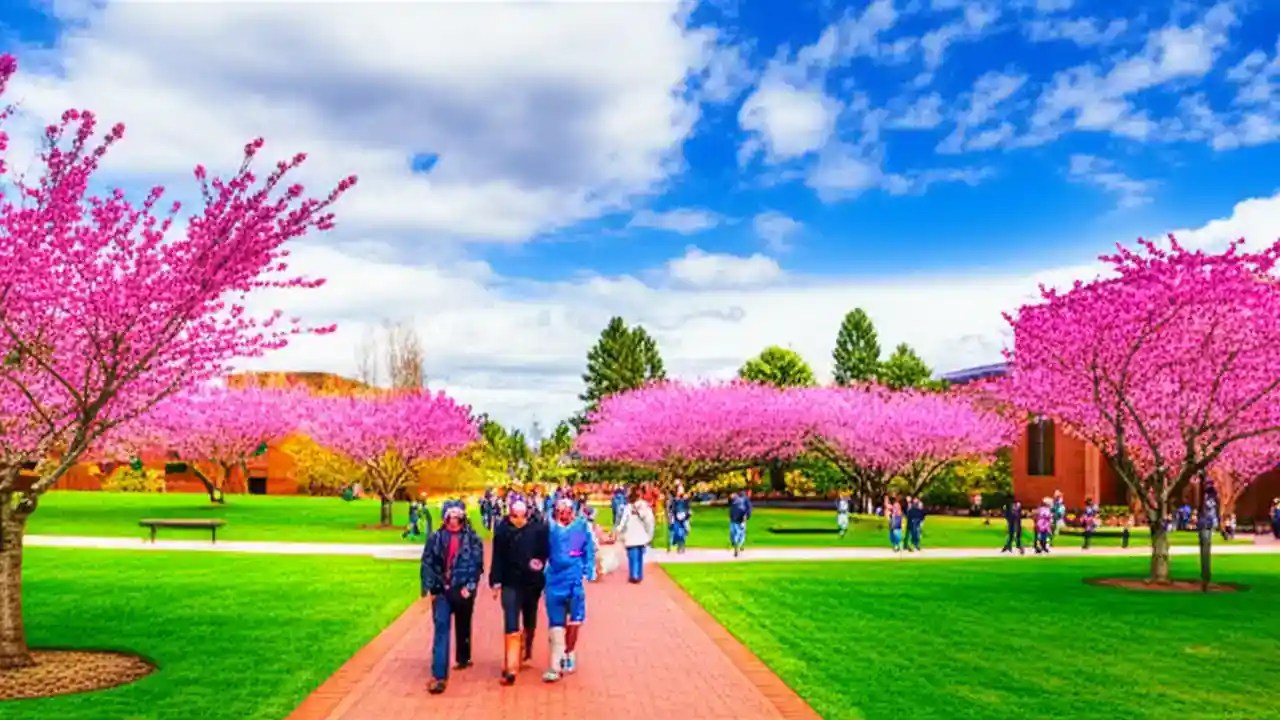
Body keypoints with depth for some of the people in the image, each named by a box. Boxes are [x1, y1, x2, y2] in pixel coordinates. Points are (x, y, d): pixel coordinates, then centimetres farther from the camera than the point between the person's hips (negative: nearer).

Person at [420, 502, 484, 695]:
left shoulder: (472, 539, -1)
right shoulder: (436, 538, 3)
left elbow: (477, 564, -4)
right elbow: (427, 563, 3)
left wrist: (470, 586, -14)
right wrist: (430, 587, -5)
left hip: (463, 590, 0)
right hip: (441, 590, 0)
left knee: (463, 627, 16)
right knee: (441, 628, -10)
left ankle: (463, 658, 40)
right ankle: (439, 675, -14)